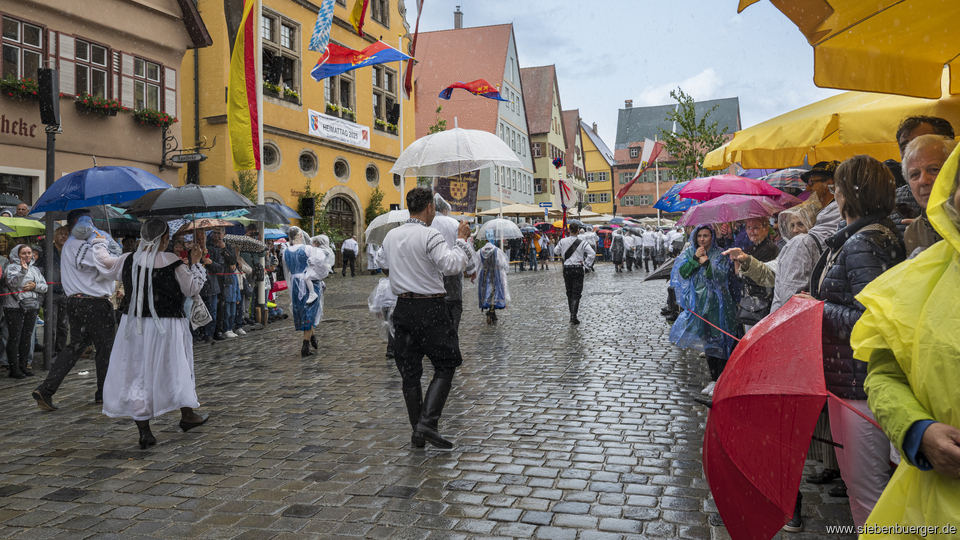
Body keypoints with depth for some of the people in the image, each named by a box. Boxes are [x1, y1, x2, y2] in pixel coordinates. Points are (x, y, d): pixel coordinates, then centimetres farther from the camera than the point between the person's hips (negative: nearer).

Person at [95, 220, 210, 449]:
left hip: (134, 324, 3)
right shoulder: (171, 262, -13)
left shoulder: (129, 260, -1)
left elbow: (106, 267, 18)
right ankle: (187, 415, 27)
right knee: (177, 368, 14)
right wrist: (195, 263, 8)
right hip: (166, 326, -3)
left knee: (137, 372, 8)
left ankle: (143, 430, 9)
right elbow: (191, 289, -4)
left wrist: (100, 251, 39)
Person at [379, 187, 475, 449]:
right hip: (430, 308, -6)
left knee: (409, 371, 11)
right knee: (445, 366, 6)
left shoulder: (391, 236, 9)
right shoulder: (430, 235, -13)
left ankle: (417, 433, 16)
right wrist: (462, 239, -11)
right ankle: (428, 422, -7)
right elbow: (452, 265, -22)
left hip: (403, 307, 6)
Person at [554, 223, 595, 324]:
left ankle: (572, 315, 24)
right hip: (578, 269, -3)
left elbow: (556, 252, 12)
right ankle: (573, 316, -11)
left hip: (566, 269, 3)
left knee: (569, 293, 16)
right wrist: (585, 263, -4)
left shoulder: (562, 242, -4)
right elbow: (592, 254, -16)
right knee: (576, 294, -1)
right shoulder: (582, 243, -11)